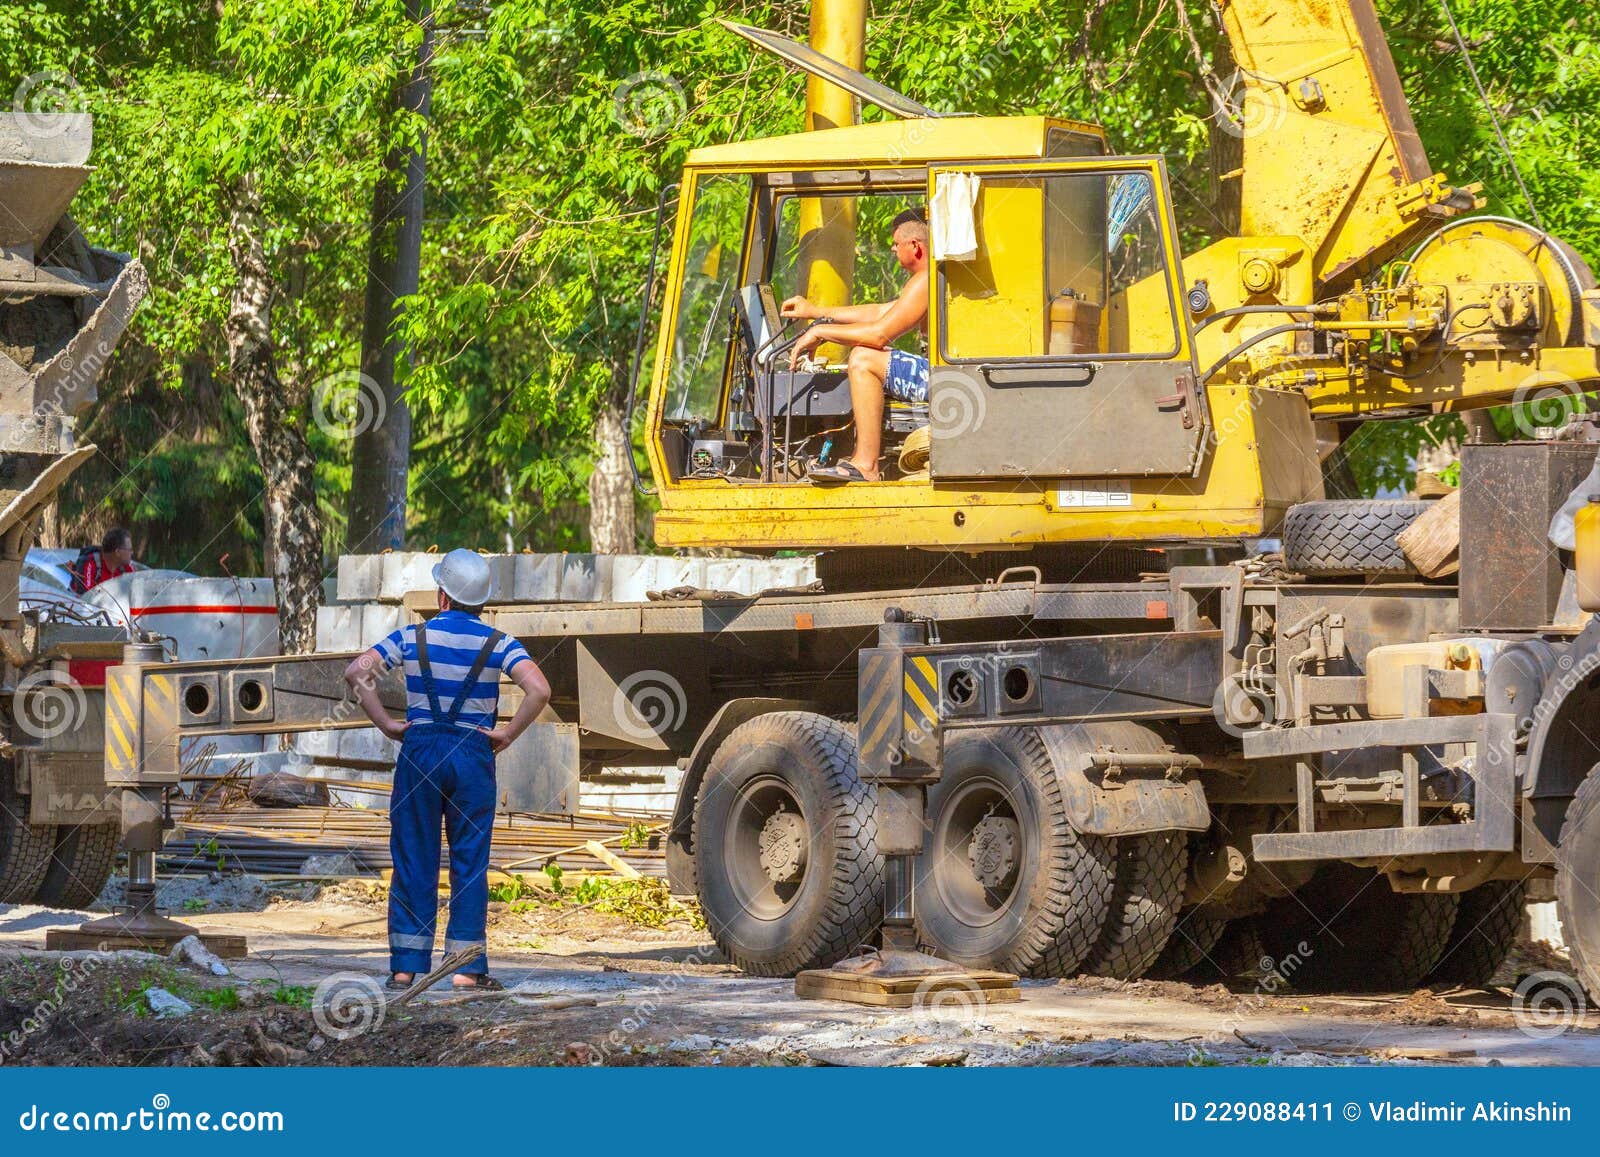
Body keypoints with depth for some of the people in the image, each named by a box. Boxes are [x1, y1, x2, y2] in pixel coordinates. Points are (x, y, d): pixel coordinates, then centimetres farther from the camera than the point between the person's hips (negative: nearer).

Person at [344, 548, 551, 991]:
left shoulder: (412, 637, 1)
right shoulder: (497, 644, -2)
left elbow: (357, 672, -7)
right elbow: (539, 690, -15)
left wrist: (386, 724, -1)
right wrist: (508, 734, -5)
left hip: (418, 752, 1)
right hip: (473, 755, -1)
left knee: (413, 861, 7)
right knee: (469, 863, 5)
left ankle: (405, 965, 5)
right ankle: (466, 966, 3)